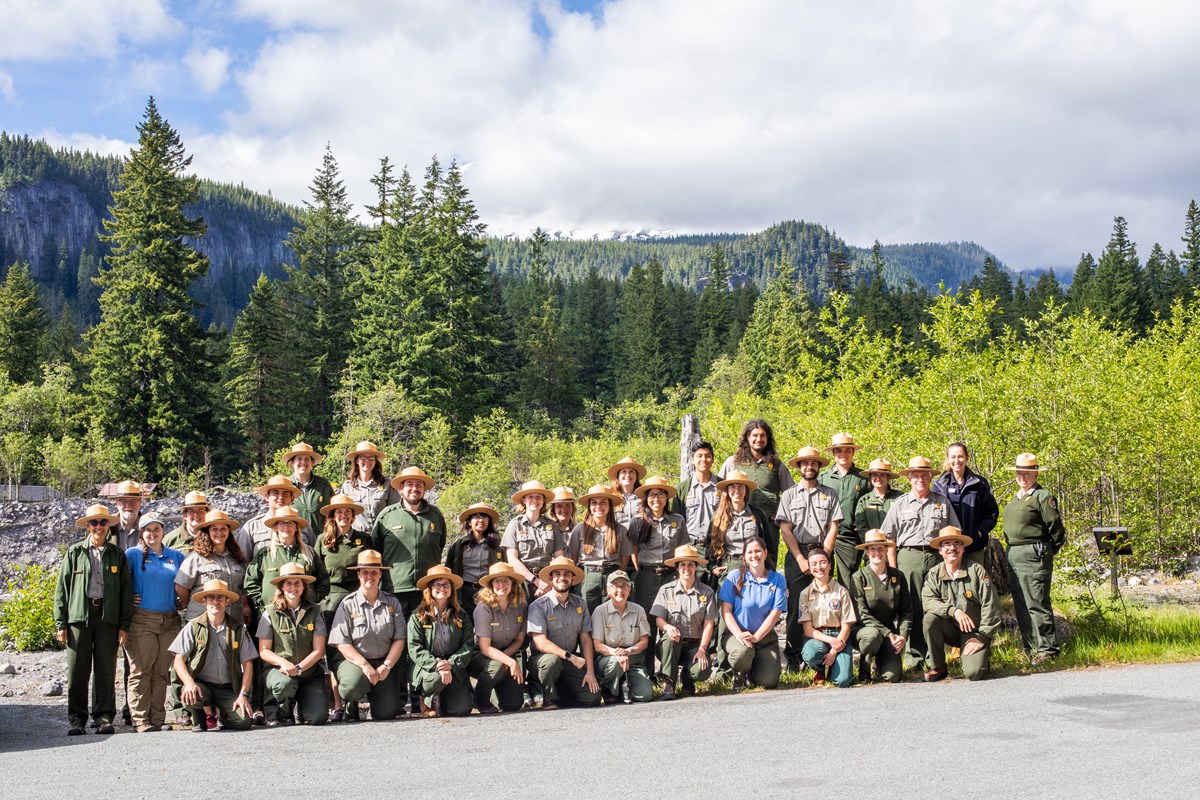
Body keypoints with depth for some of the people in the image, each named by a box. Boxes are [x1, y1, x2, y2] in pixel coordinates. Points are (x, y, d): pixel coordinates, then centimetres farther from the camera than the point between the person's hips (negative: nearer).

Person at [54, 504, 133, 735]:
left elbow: (126, 590, 10)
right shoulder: (75, 552, 7)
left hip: (108, 617, 1)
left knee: (106, 670, 1)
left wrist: (124, 625, 3)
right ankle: (76, 718, 8)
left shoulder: (117, 555, 10)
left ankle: (103, 717, 8)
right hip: (79, 615, -1)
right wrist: (61, 623, -1)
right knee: (77, 671, 0)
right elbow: (62, 588, 6)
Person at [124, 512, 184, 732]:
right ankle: (141, 720, 0)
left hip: (170, 621, 4)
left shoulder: (176, 556, 13)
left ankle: (158, 719, 12)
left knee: (162, 672, 6)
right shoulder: (133, 554, 2)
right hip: (142, 621, -4)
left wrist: (181, 601, 12)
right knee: (141, 671, -4)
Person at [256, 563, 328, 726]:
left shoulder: (314, 612, 2)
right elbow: (264, 651, -1)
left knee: (318, 718, -17)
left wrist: (298, 668, -17)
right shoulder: (270, 613, -1)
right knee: (285, 683, -38)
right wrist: (283, 662, -20)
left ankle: (300, 703, 20)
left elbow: (319, 650, -2)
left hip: (310, 671, 1)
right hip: (278, 669, -1)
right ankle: (282, 714, -4)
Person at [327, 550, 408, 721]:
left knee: (386, 713, -11)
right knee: (353, 686, -35)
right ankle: (351, 705, 2)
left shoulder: (392, 602, 7)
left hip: (385, 663, 2)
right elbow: (342, 643, -8)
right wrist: (365, 665, -19)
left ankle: (374, 694, 26)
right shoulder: (348, 604, -2)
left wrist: (386, 666, -11)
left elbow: (399, 638, 3)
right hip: (355, 661, -2)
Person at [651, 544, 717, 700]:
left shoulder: (707, 592, 3)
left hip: (695, 644, 0)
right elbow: (658, 619, -2)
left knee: (702, 671, -29)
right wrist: (668, 627, -27)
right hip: (670, 645, 0)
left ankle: (686, 676, 11)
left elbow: (709, 623, -3)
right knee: (670, 636, -36)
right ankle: (668, 684, -21)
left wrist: (701, 649, -15)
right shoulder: (666, 590, 3)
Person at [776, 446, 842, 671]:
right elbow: (785, 529, 2)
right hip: (796, 555, 0)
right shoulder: (789, 495, 9)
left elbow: (833, 528, 4)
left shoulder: (829, 494, 10)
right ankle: (793, 656, 0)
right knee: (795, 605, -5)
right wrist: (801, 559, -7)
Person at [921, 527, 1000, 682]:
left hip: (974, 631, -3)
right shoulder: (934, 574, 0)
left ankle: (983, 653, 14)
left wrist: (983, 637, -14)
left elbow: (991, 606, -9)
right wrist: (953, 611, -30)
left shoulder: (977, 571, -7)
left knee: (974, 673, -25)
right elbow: (927, 601, -16)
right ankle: (937, 666, -9)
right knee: (929, 619, -29)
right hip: (950, 630, 3)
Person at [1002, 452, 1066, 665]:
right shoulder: (1017, 498, 17)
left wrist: (1048, 551, 0)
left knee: (1037, 603, -9)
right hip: (1013, 555, 9)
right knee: (1020, 605, 11)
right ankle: (1029, 647, 19)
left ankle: (1047, 648, -4)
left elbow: (1056, 528, -9)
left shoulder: (1043, 497, -9)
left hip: (1034, 554, -9)